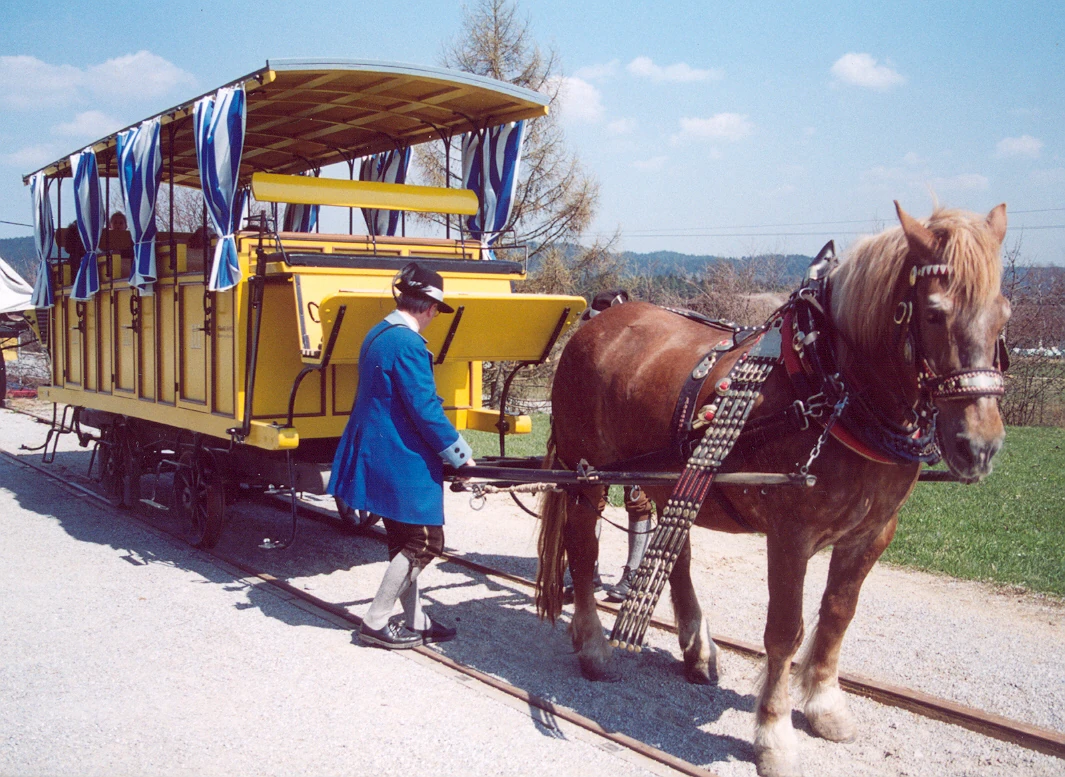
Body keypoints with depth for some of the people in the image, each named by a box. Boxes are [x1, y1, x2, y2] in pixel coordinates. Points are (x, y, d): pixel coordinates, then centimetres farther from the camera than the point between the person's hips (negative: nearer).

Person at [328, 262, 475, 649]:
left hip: (375, 454, 10)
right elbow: (426, 410, -20)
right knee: (425, 541, 1)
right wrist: (459, 454, -10)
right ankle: (376, 623, 7)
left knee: (406, 541, 17)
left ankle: (414, 621, 25)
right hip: (403, 460, -10)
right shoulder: (407, 344, -19)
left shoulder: (378, 335, 11)